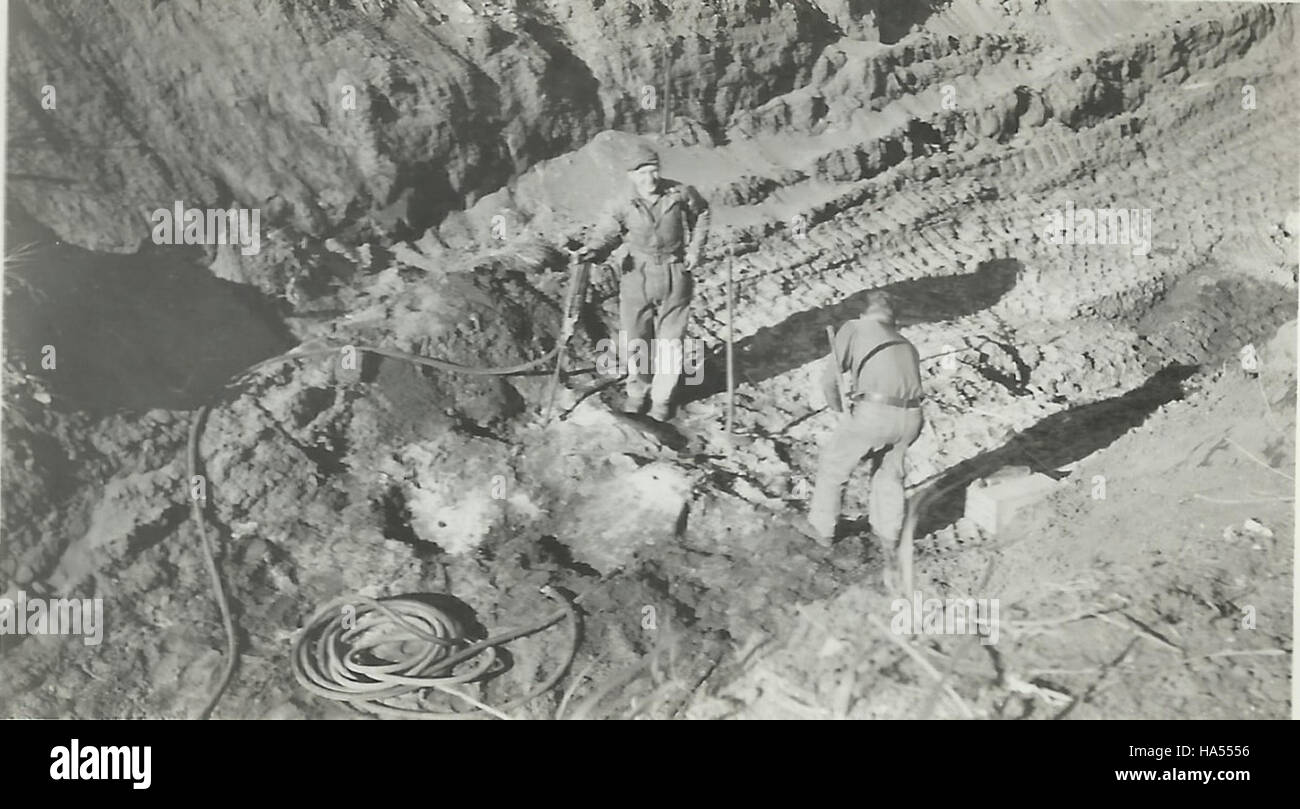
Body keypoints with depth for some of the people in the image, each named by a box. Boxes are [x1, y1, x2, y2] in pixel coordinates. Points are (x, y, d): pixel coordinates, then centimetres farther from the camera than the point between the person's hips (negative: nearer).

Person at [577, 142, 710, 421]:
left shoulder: (679, 194, -7)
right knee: (635, 341, 6)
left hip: (675, 278, 0)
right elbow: (605, 235, -10)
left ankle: (662, 399, 23)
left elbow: (701, 214, 12)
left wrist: (695, 250, 6)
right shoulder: (624, 208, -9)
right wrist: (592, 251, -33)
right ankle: (637, 392, 31)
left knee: (670, 342, 5)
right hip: (637, 277, 0)